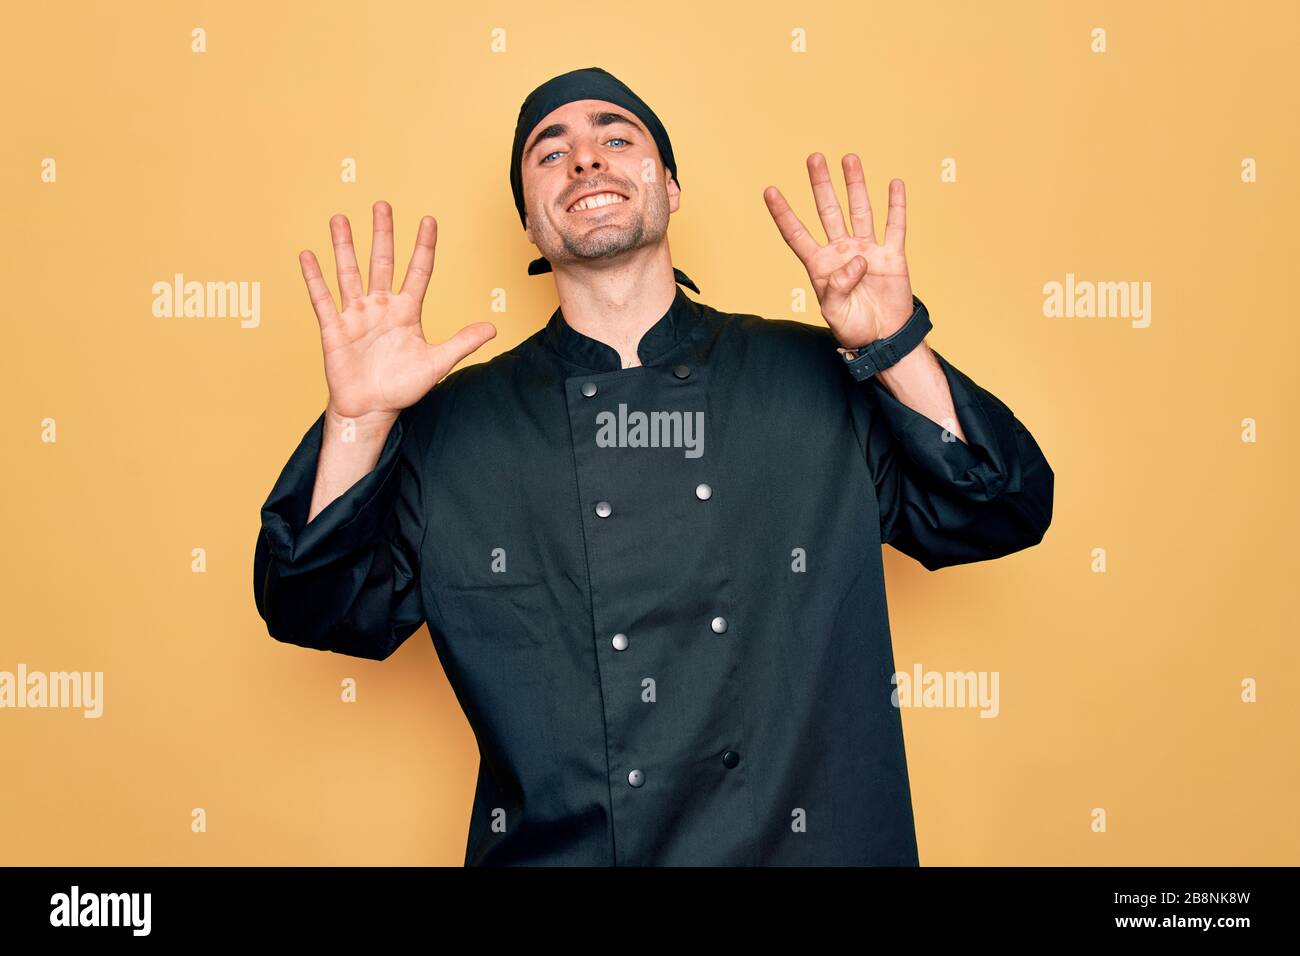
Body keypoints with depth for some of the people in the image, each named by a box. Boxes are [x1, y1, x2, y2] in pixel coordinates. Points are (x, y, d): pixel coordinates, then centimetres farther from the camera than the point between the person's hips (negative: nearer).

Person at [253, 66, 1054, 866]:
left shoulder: (815, 378, 3)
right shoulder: (455, 420, 3)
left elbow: (997, 518, 0)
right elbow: (315, 612, 2)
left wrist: (895, 347, -11)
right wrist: (358, 419, -11)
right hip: (547, 848, 0)